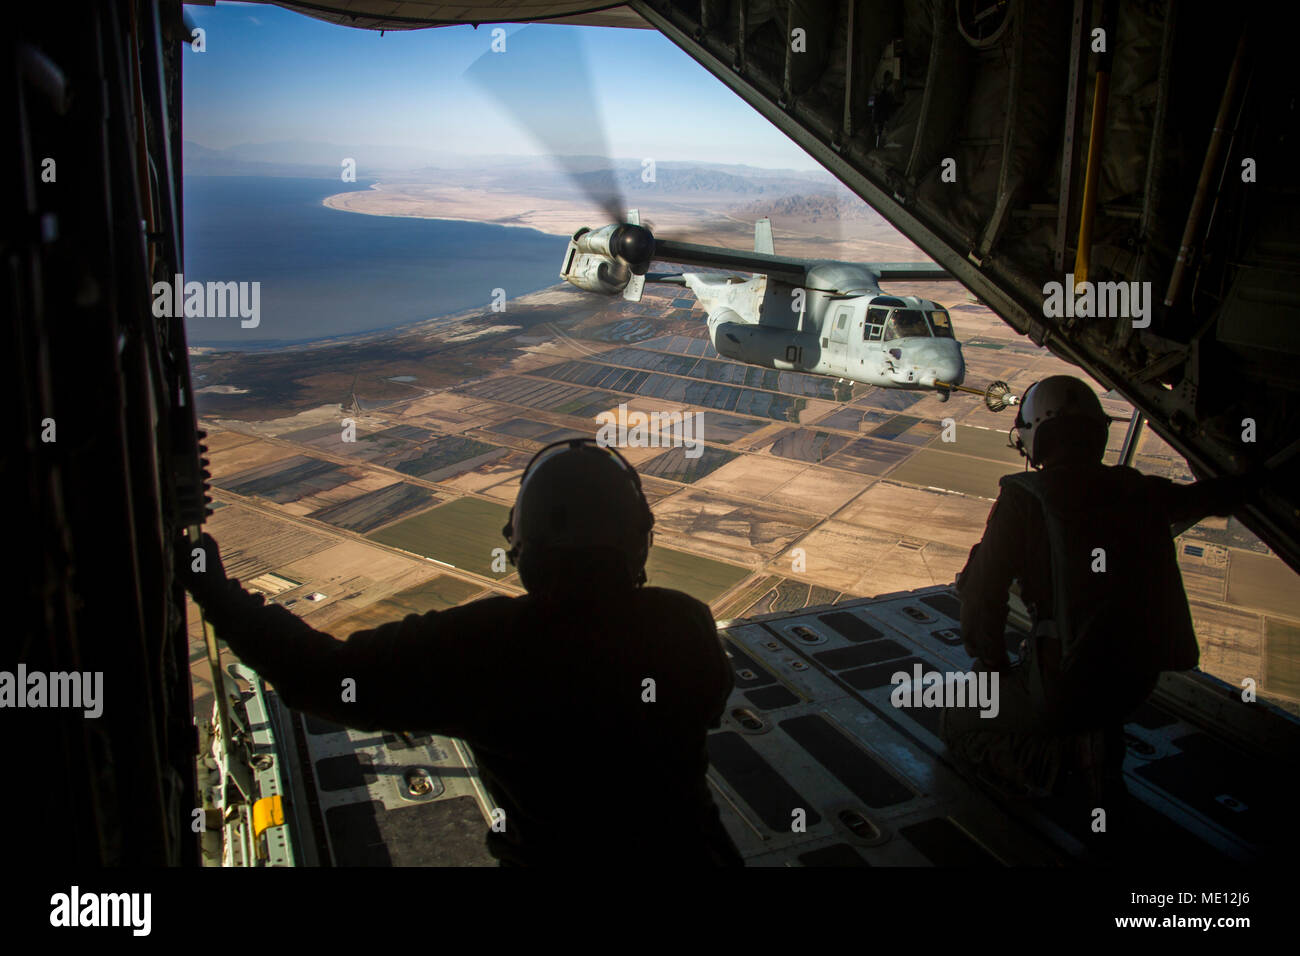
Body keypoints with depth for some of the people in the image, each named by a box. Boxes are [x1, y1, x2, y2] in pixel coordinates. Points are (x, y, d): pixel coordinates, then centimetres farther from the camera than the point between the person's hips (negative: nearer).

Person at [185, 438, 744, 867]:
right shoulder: (686, 625, -19)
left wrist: (220, 597, -7)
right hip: (683, 849, 2)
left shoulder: (480, 644, -28)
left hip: (554, 854, -2)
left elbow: (330, 680, -21)